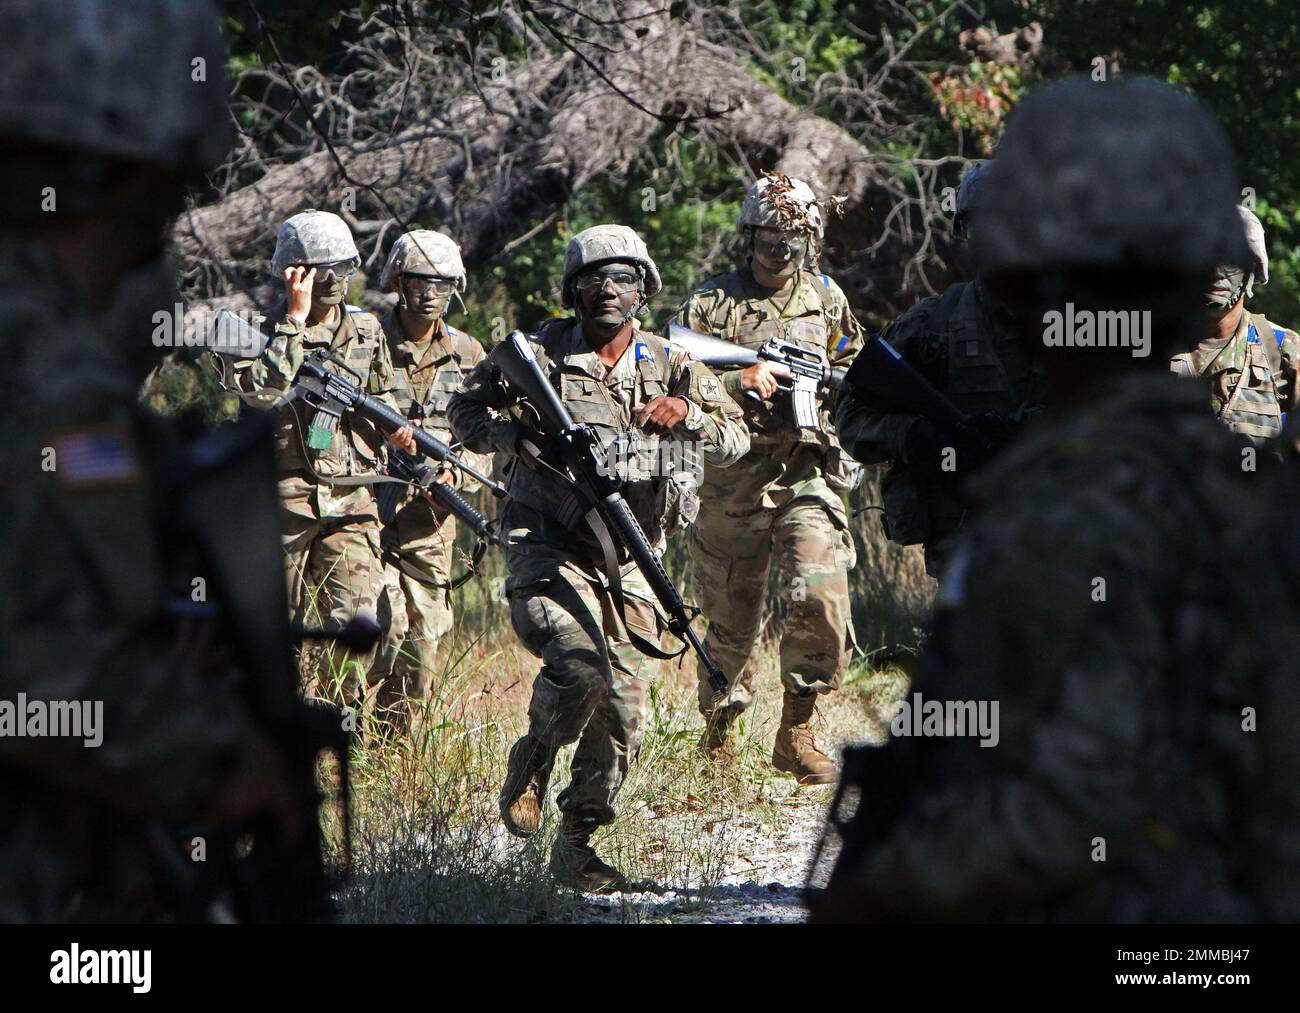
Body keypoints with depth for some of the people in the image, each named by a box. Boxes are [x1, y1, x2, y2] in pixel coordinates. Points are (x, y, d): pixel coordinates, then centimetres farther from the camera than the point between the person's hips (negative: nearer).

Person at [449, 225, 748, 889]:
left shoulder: (668, 366, 8)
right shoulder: (539, 354, 0)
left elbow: (736, 440, 4)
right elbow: (465, 411, 9)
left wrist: (685, 413, -17)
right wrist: (515, 433, -12)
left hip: (628, 560, 4)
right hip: (547, 549, -4)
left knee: (623, 712, -1)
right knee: (579, 664, -28)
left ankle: (576, 846, 14)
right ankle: (532, 760, 3)